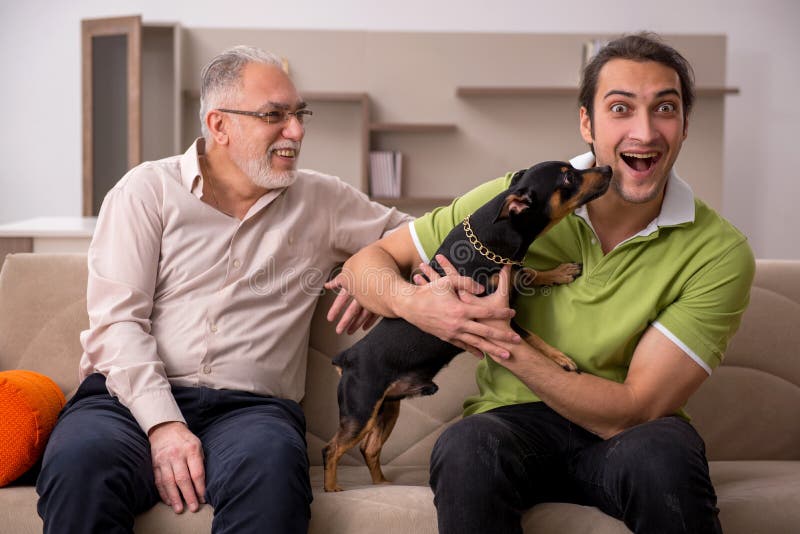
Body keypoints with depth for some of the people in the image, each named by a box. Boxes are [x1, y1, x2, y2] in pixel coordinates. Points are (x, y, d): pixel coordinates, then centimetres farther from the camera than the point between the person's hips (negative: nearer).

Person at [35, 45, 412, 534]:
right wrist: (164, 424, -17)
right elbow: (116, 320, -1)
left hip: (251, 405, 1)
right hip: (134, 398, -1)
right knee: (79, 464, -37)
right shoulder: (149, 189, 9)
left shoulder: (322, 200, 18)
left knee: (273, 464, -37)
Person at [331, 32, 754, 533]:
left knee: (662, 453, -36)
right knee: (465, 449, -35)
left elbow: (633, 411, -15)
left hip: (628, 435, 0)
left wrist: (503, 341, -22)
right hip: (515, 419, 1)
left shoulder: (719, 252, -11)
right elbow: (368, 261, 2)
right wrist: (412, 301, -22)